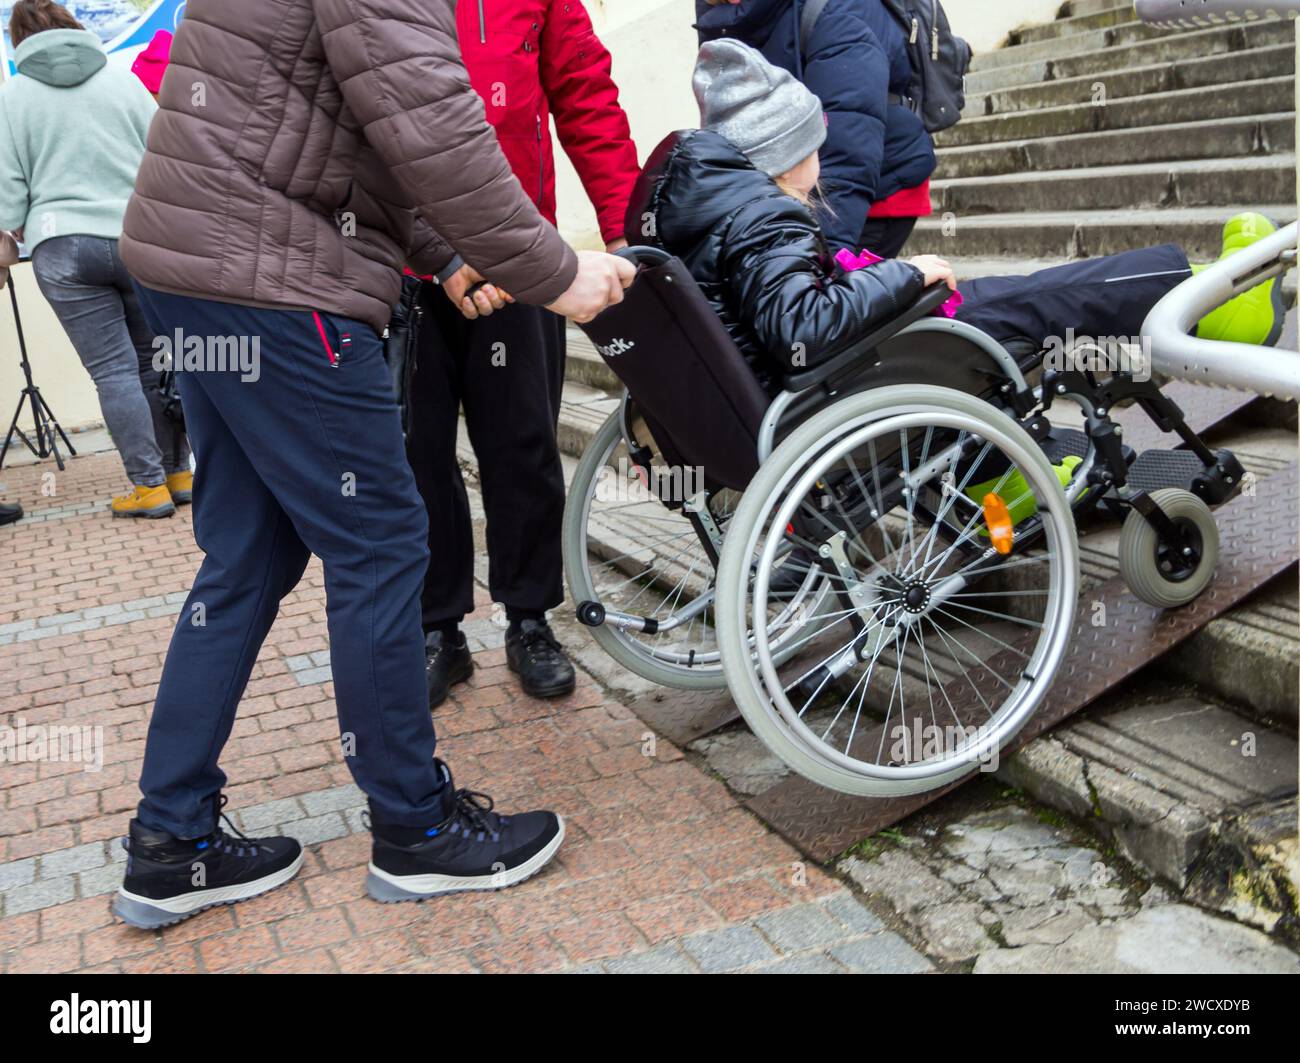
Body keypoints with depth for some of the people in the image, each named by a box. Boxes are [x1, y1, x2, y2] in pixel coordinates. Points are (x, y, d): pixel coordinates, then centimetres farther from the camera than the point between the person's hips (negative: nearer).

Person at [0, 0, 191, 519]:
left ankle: (150, 486, 0)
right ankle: (178, 474, 14)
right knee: (155, 361, 9)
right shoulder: (124, 81, 7)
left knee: (113, 369, -1)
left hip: (64, 248, -2)